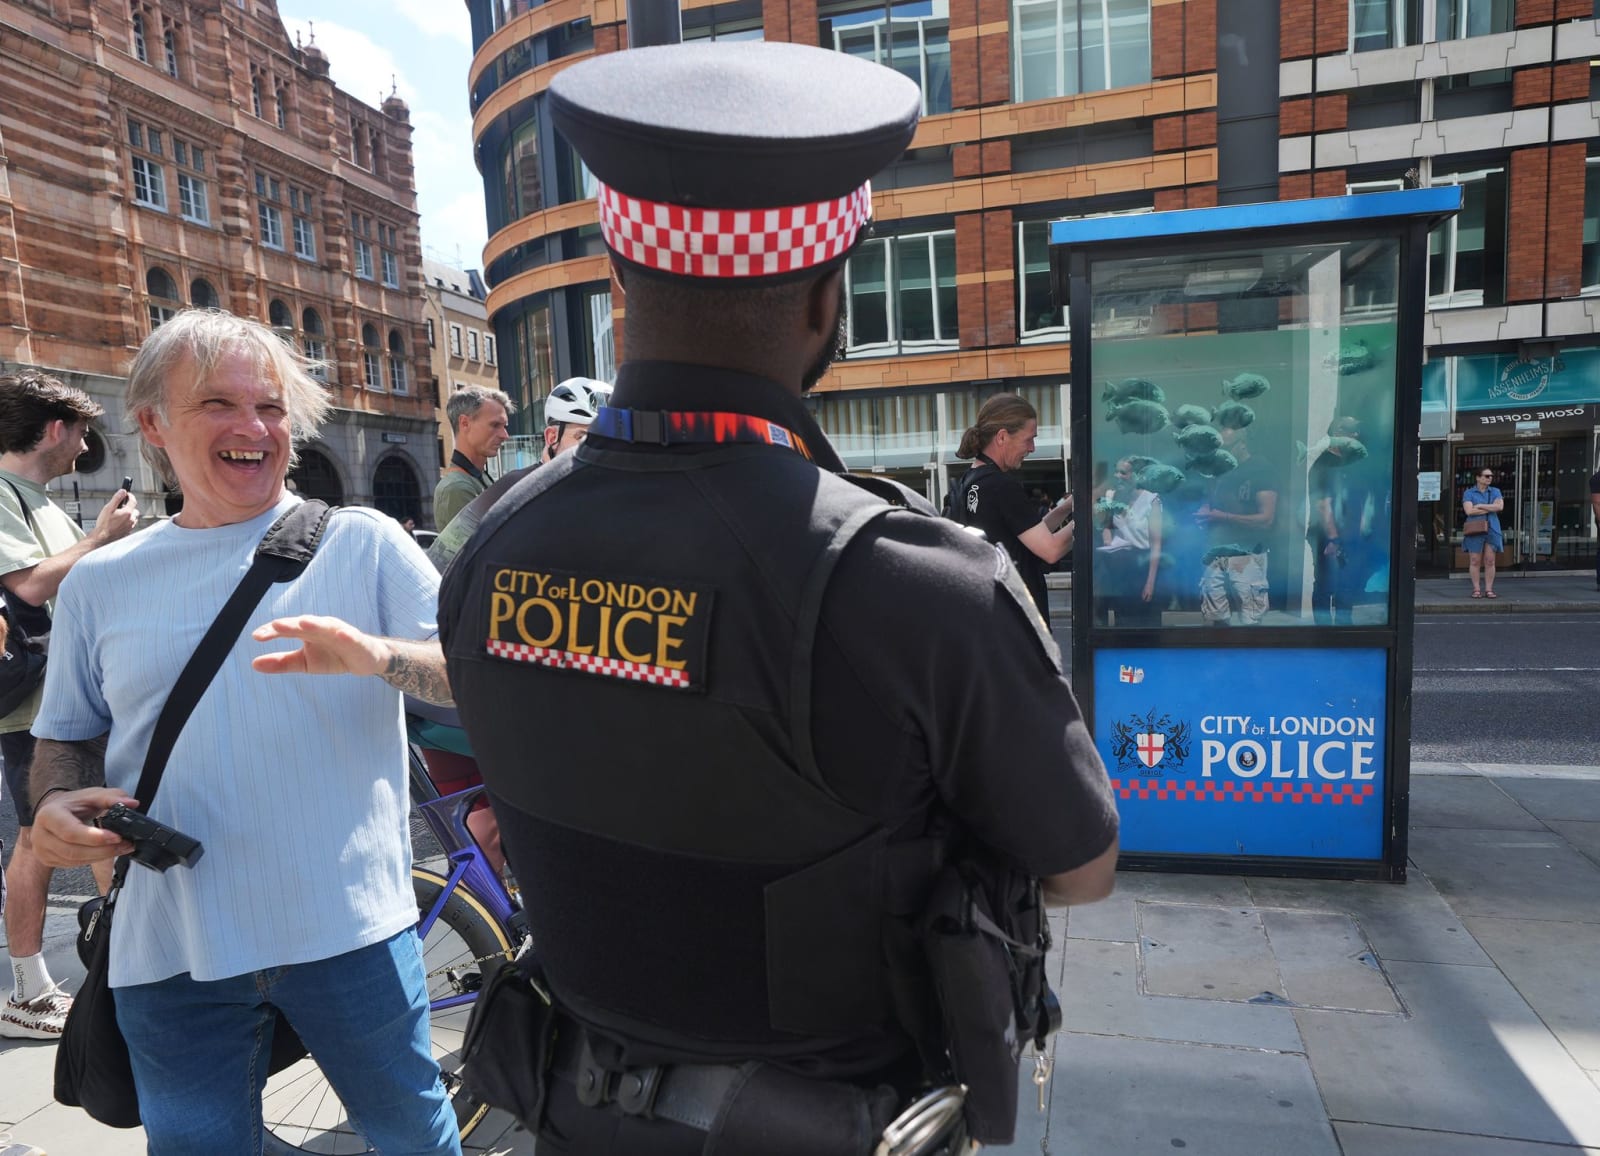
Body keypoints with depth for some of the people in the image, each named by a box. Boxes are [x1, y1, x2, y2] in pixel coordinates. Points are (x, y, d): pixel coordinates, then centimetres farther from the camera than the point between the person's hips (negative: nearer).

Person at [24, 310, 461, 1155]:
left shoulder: (362, 542, -2)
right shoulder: (99, 583, 7)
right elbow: (67, 737, 16)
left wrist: (379, 656, -27)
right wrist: (57, 808, -5)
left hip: (349, 929, -2)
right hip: (169, 957, 3)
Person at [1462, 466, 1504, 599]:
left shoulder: (1495, 492, 12)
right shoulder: (1469, 493, 3)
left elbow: (1500, 506, -5)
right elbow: (1469, 511, -11)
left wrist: (1479, 505, -8)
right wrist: (1491, 509, -7)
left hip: (1492, 530, 2)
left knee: (1490, 561, 0)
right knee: (1475, 561, -2)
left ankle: (1489, 589, 4)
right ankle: (1476, 589, 2)